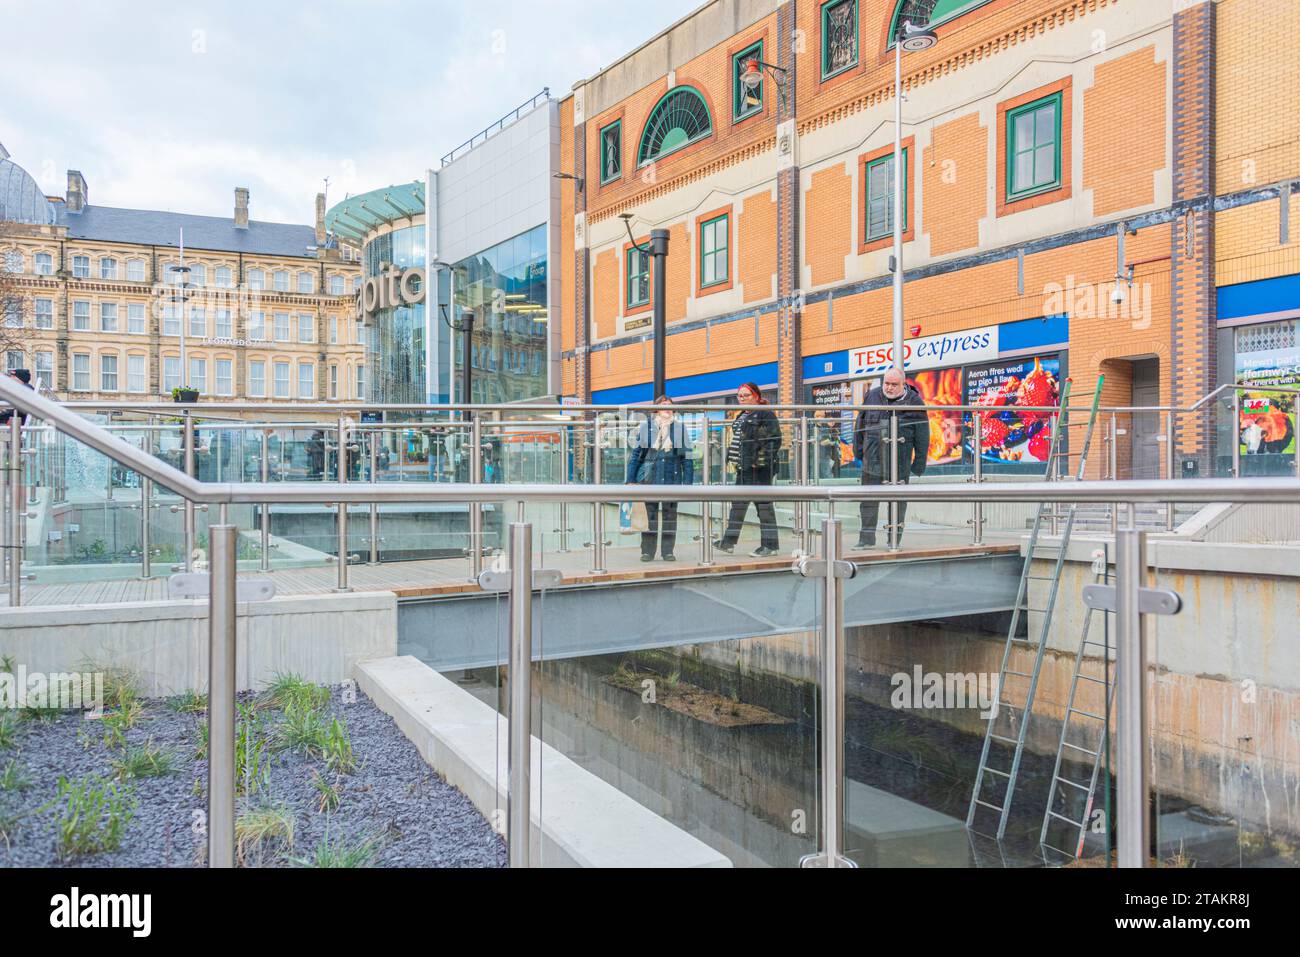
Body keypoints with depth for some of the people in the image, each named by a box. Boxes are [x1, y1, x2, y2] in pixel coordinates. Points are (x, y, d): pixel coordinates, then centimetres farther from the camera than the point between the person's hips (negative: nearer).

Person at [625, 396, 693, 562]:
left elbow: (687, 457, 4)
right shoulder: (646, 426, 2)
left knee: (670, 515, 6)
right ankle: (647, 551, 13)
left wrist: (688, 482, -1)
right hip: (649, 479, 0)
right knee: (649, 515, 5)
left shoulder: (680, 427, 4)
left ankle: (668, 551, 15)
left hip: (672, 478, 1)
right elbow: (636, 454, 4)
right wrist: (630, 479, -1)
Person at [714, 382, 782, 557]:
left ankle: (770, 544, 4)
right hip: (744, 467, 9)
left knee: (763, 504, -3)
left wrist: (761, 459, -19)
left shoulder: (765, 414, -8)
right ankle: (729, 542, 17)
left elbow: (774, 439, -15)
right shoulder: (743, 416, 19)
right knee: (738, 503, 12)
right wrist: (733, 458, 18)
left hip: (759, 469, -9)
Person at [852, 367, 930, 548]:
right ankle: (867, 538, 7)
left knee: (898, 499, 5)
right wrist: (858, 446, 13)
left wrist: (920, 461, -1)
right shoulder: (872, 396, 7)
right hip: (873, 459, 2)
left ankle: (895, 539, 14)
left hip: (900, 461, -2)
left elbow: (922, 434, 0)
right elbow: (860, 422, 16)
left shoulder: (914, 402, -2)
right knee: (869, 498, 2)